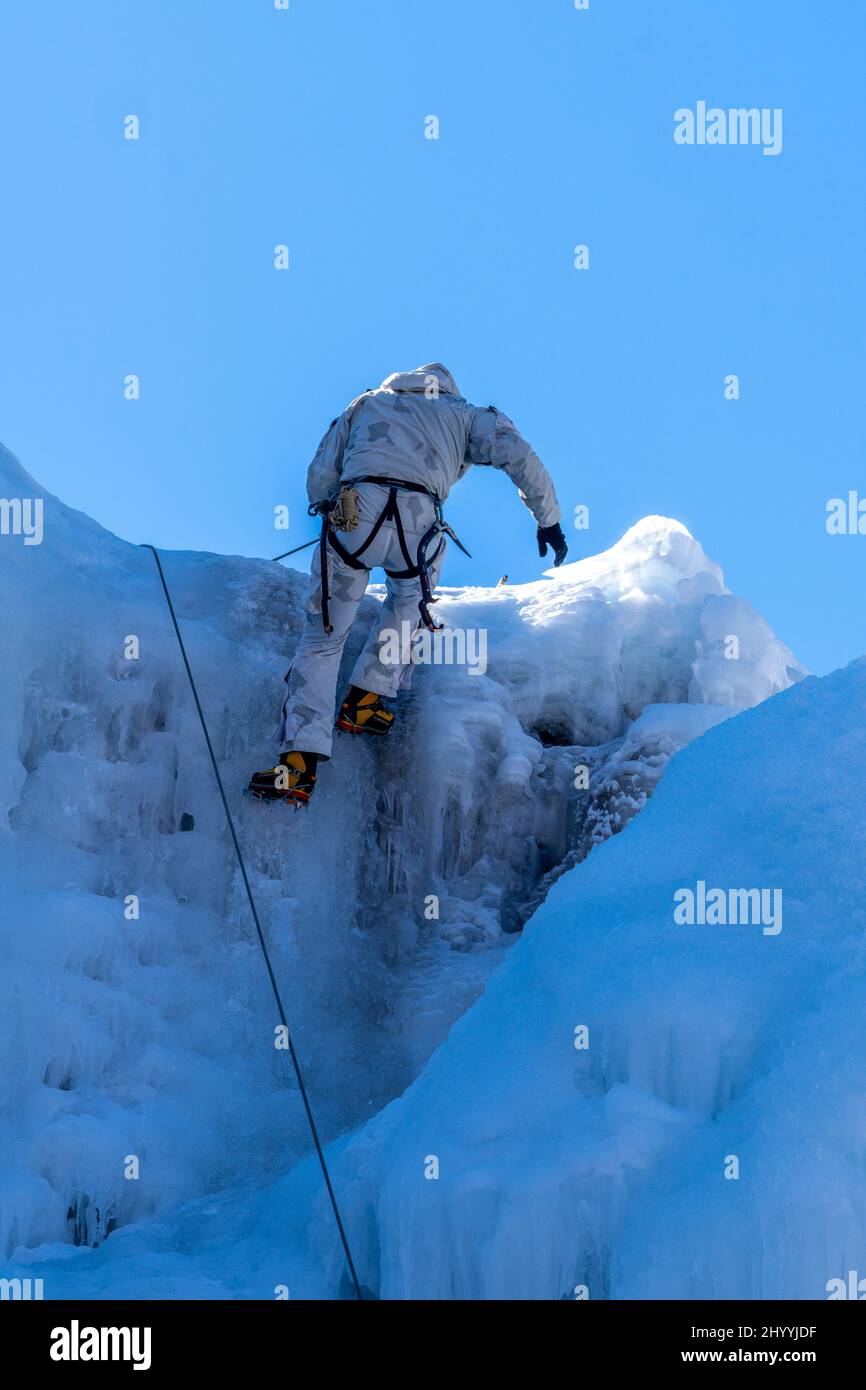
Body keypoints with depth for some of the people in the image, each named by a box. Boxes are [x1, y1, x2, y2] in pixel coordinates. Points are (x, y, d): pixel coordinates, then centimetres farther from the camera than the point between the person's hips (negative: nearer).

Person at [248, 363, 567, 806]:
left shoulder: (367, 404, 32)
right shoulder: (461, 413, 30)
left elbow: (319, 477, 23)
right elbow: (519, 456, 15)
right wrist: (548, 518, 22)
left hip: (353, 513, 0)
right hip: (419, 521, 0)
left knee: (323, 636, 8)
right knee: (407, 599, 34)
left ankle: (299, 761, -6)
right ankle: (363, 701, 23)